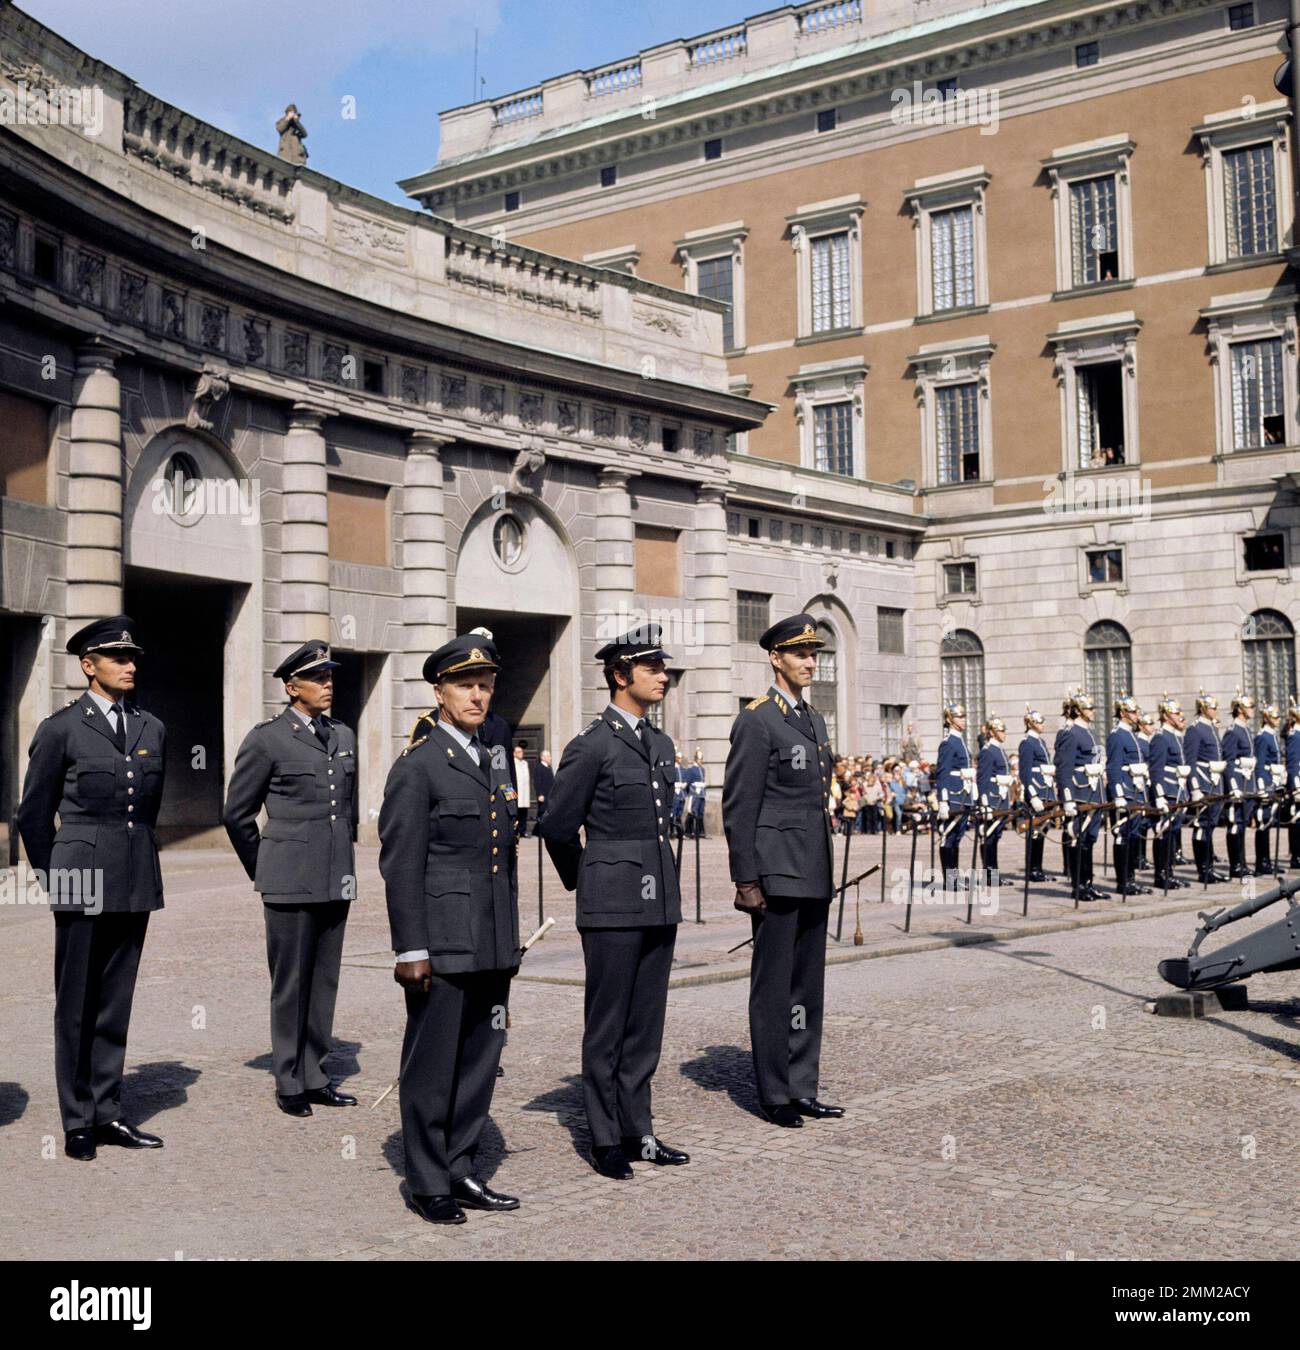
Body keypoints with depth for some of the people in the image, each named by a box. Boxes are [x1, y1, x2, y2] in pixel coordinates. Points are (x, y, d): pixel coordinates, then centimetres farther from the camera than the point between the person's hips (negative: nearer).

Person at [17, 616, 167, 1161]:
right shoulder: (60, 729, -4)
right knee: (75, 1005, 4)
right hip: (84, 883, -4)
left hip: (136, 881, 4)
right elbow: (33, 815, 2)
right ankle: (78, 1123, 13)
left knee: (116, 1003, 11)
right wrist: (55, 880, 6)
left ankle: (108, 1114, 19)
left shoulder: (152, 729, 9)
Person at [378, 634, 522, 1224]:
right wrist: (410, 950, -15)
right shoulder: (417, 765, -8)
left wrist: (510, 940, 17)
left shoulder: (495, 761, 14)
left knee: (479, 1061, 13)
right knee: (432, 1065, 3)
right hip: (442, 947, -7)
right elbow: (400, 866, -11)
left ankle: (460, 1171, 25)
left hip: (493, 948, 7)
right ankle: (428, 1183, 15)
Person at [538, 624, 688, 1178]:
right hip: (612, 907, -7)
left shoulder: (661, 745, 13)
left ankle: (637, 1131, 21)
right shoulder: (591, 746, -9)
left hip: (659, 902, 7)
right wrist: (585, 883, 7)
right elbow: (557, 826, -5)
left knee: (645, 1023, 12)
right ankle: (606, 1139, 11)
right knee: (607, 1027, 2)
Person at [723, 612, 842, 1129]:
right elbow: (738, 806, -13)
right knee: (773, 986, 0)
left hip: (813, 875, 8)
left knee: (808, 985, 12)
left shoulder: (814, 719, 16)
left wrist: (826, 868, 19)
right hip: (776, 873, -8)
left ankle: (803, 1089, 20)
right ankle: (774, 1095, 8)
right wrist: (746, 881, -16)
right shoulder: (756, 721, -10)